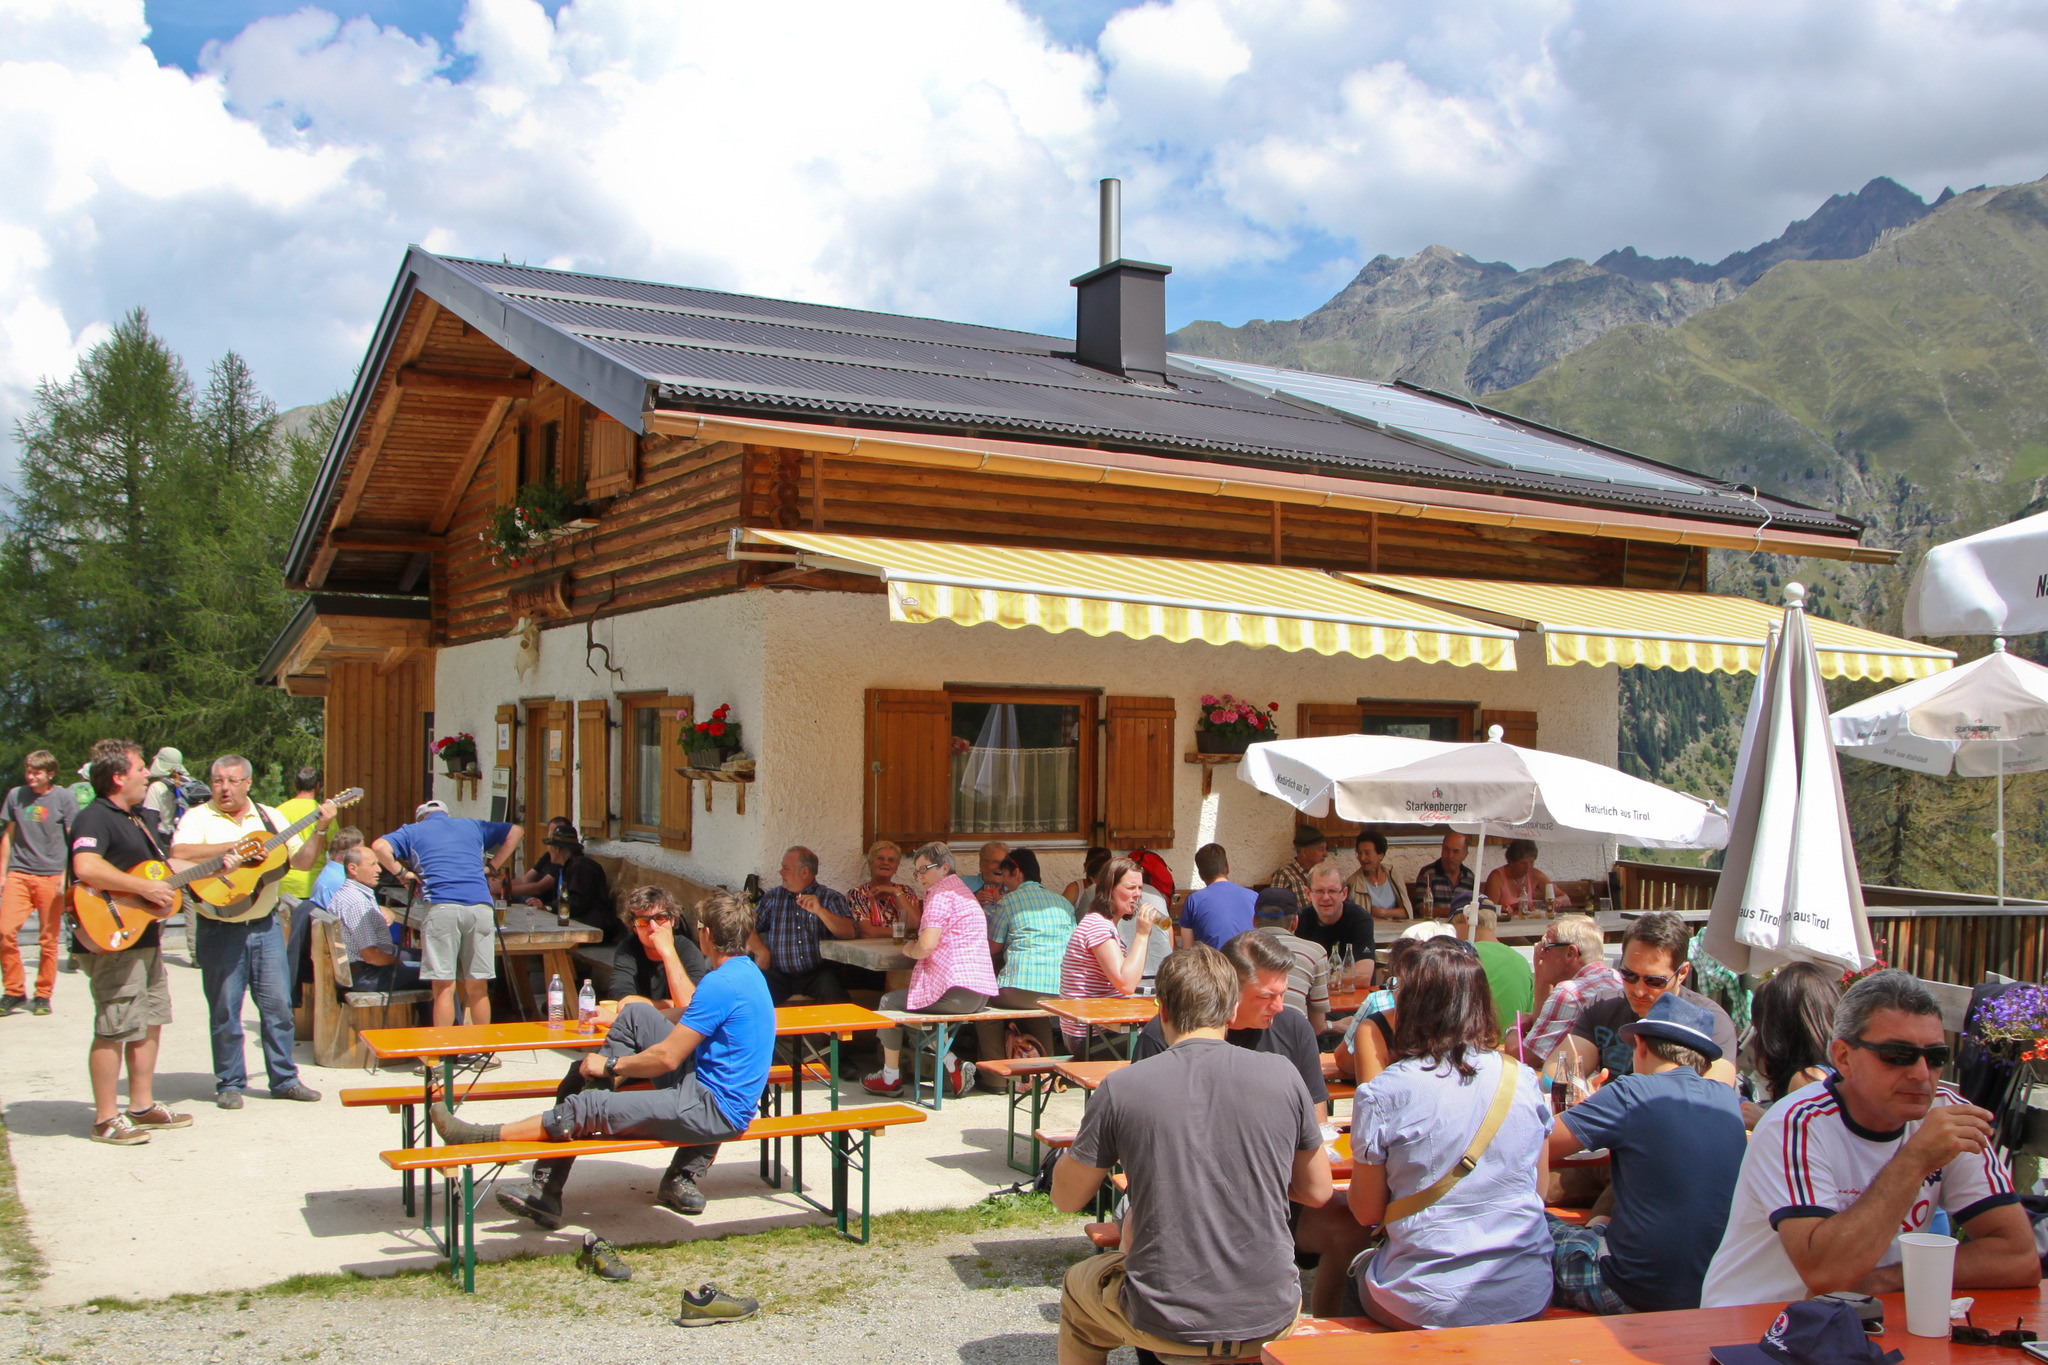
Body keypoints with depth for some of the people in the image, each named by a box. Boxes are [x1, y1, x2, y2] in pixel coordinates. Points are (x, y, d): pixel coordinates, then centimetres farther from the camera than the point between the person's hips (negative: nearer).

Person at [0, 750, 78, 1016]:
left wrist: (66, 875, -7)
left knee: (48, 939, 1)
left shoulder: (64, 798, 1)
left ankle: (43, 996, 13)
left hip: (51, 877, -2)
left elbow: (73, 839, 1)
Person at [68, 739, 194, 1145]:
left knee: (150, 1021, 15)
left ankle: (143, 1106, 25)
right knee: (115, 1029, -6)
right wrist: (145, 887, -28)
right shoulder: (95, 818, -15)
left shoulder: (143, 818, 17)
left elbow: (169, 861, 28)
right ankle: (106, 1119, 2)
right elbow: (85, 867, -32)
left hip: (145, 938, 10)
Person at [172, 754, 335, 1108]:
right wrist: (235, 846, -22)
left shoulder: (270, 817, 9)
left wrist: (320, 829, -9)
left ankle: (284, 1079, 16)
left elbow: (303, 861, 5)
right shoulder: (197, 818, -1)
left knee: (278, 1005, 6)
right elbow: (179, 854, -21)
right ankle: (229, 1083, 16)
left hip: (265, 926, 3)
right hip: (219, 930, -3)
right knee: (225, 1011, 4)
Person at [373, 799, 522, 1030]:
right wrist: (492, 866, 24)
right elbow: (516, 831, 29)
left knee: (444, 988, 0)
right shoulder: (473, 826, 27)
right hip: (481, 906, 2)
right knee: (478, 989, 8)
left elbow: (380, 847, 2)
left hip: (442, 907, -2)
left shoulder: (413, 831, 18)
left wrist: (400, 873, 13)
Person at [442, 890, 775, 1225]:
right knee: (635, 1014, 9)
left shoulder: (720, 983, -21)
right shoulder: (746, 970, 10)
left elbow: (666, 1058, -19)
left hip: (713, 1109, -10)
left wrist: (610, 1065, -4)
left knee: (588, 1107, -14)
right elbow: (690, 1012, 28)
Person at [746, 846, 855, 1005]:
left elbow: (849, 932, -7)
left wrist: (820, 911, -20)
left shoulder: (830, 898, 7)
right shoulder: (773, 896, 17)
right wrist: (761, 951, -7)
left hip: (817, 972, -2)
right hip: (779, 973, 2)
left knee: (832, 990, -32)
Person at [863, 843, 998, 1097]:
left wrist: (910, 950, 2)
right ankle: (951, 1064, 16)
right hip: (980, 995, 10)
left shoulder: (940, 894, -8)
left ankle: (890, 1078, 18)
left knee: (890, 1002, 10)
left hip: (956, 993, -10)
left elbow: (926, 946, -18)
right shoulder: (963, 892, 23)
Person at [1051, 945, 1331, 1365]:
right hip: (1269, 1322, 2)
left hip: (1165, 1326, -2)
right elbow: (1318, 1191, 6)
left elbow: (1066, 1197, 1)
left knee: (1078, 1287, 31)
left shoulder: (1121, 1088, -12)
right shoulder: (1282, 1075, -7)